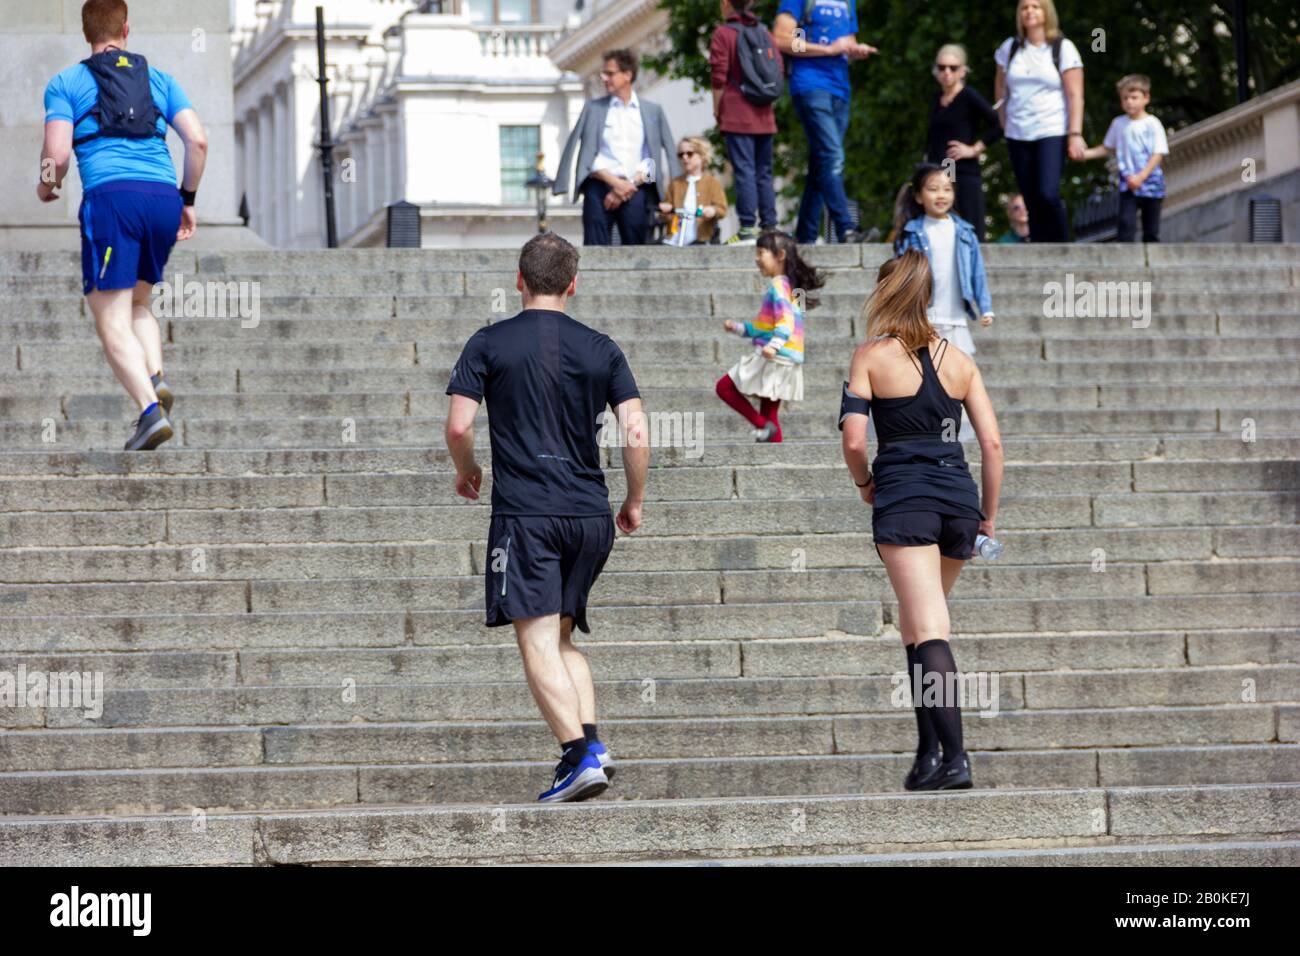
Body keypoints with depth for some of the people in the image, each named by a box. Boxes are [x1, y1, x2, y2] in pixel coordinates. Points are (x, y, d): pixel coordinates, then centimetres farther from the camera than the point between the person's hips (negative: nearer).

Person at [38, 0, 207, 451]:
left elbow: (58, 156, 0)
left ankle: (151, 410, -23)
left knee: (112, 320, -4)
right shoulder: (159, 79, 20)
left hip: (110, 194, -4)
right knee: (138, 301, 24)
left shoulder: (66, 83, 11)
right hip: (165, 196, 4)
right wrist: (187, 199, 20)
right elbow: (197, 140, 10)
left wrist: (46, 187, 21)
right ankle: (156, 378, -3)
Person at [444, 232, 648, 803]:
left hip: (524, 513, -4)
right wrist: (634, 502, 15)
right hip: (590, 516, 4)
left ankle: (579, 756, -19)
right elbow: (636, 435, 2)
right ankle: (591, 739, 1)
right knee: (562, 637, 18)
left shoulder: (490, 344, 1)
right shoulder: (601, 349, 8)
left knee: (538, 641, -7)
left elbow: (458, 425, -5)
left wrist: (466, 472, 15)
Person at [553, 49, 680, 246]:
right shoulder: (593, 108, 10)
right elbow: (589, 158, 4)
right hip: (600, 186, 0)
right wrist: (615, 182, -8)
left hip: (636, 189, 1)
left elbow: (652, 158, 6)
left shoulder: (652, 111, 10)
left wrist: (630, 185, -7)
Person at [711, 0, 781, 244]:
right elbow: (779, 70, 11)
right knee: (764, 172, 10)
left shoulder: (724, 34, -6)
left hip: (737, 114, -5)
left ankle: (747, 229, -12)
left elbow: (718, 77, -9)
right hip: (764, 115, 5)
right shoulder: (765, 32, 10)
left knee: (744, 170, -8)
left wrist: (717, 109, 2)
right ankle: (769, 227, 9)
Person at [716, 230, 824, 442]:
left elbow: (785, 321, -26)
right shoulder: (788, 286, 18)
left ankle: (762, 425, -11)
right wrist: (738, 328, 28)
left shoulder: (778, 286, -12)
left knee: (724, 387, -2)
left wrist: (774, 345, -41)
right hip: (787, 362, 9)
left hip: (773, 359, -9)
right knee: (770, 413, 12)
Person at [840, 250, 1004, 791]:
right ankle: (930, 747, 18)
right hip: (958, 494, 4)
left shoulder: (872, 355, 1)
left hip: (904, 496, -4)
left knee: (928, 631, -9)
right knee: (916, 626, 21)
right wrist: (988, 516, 15)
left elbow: (852, 439, -7)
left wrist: (864, 483, 12)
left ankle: (953, 756, -19)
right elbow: (992, 443, 7)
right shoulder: (958, 359, 12)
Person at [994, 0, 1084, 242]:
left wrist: (1075, 135, -13)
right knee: (1032, 201, 2)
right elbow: (1001, 90, 20)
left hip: (1052, 133, -4)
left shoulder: (1063, 48, -1)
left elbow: (1075, 95, -6)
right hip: (1018, 136, 4)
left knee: (1048, 194, -20)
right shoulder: (1010, 48, 9)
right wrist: (1004, 123, 11)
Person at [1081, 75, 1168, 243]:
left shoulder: (1152, 124, -7)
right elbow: (1107, 148, 19)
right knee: (1126, 223, -14)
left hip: (1150, 183, -2)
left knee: (1151, 229, 7)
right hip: (1128, 185, 2)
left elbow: (1158, 154, -11)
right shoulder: (1118, 123, 6)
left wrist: (1141, 177, -20)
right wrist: (1086, 154, 5)